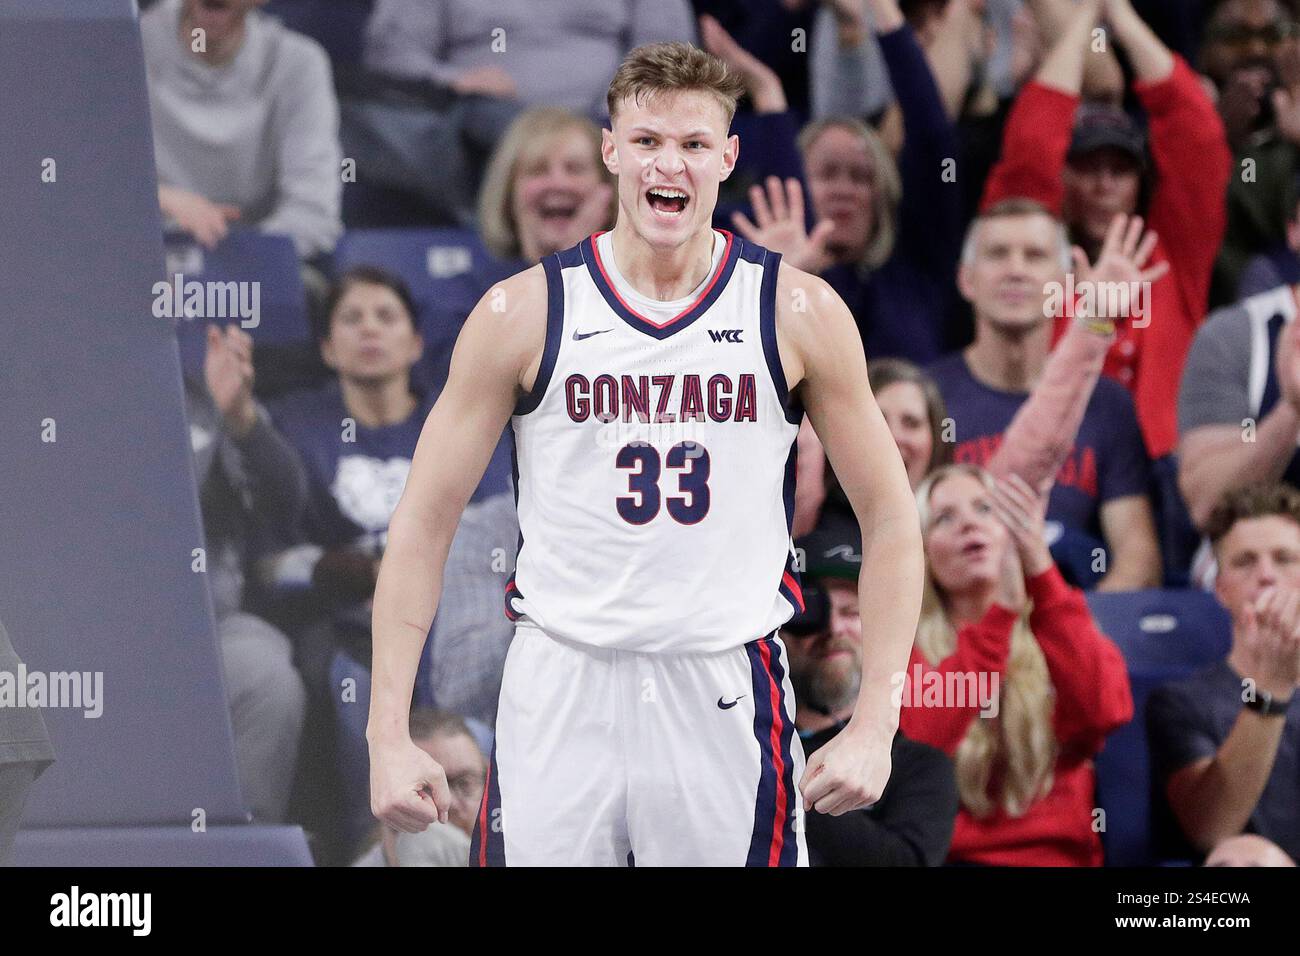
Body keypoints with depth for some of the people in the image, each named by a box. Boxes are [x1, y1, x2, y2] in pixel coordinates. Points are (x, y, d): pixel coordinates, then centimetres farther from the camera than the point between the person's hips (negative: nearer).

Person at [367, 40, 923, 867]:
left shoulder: (800, 314, 0)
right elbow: (424, 524, 2)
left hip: (728, 695, 0)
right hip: (560, 695, 0)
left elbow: (890, 520, 6)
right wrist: (389, 733, -5)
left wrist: (874, 726, -3)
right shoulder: (524, 314, -1)